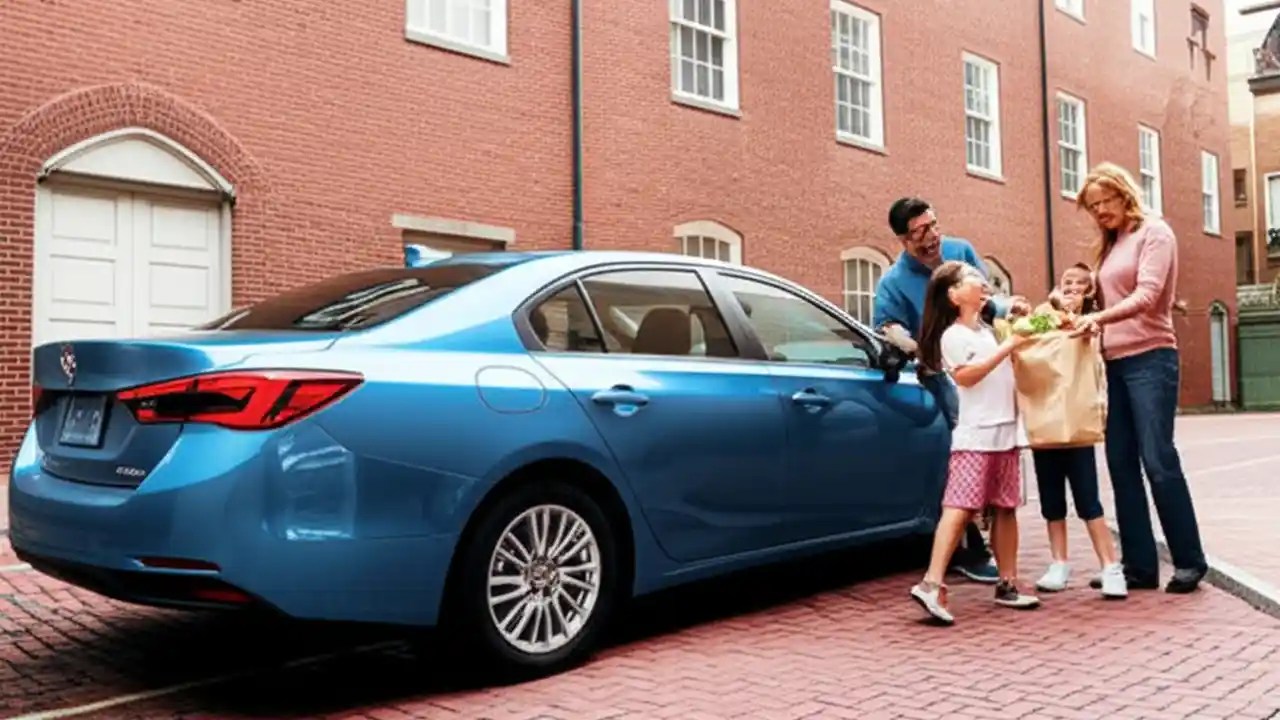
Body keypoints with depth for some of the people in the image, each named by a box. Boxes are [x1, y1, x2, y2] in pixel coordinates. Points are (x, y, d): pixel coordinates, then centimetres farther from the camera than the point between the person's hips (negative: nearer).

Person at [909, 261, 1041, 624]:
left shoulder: (988, 330, 19)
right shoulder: (952, 335, -6)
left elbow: (1006, 375, 29)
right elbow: (966, 376, -19)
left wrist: (1021, 328, 21)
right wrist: (1009, 346, -17)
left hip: (1005, 432, 8)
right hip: (974, 435, -8)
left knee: (1005, 508, 9)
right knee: (960, 507, -16)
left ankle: (1008, 584, 17)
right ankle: (931, 584, -22)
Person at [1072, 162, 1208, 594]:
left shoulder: (1154, 233, -3)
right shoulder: (1110, 246, 19)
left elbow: (1147, 295, -18)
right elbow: (1111, 302, 15)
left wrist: (1100, 318, -32)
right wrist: (1093, 324, -2)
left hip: (1150, 359, -7)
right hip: (1116, 363, 7)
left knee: (1158, 460, -9)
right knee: (1122, 464, 4)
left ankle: (1189, 561, 1)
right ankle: (1139, 564, 8)